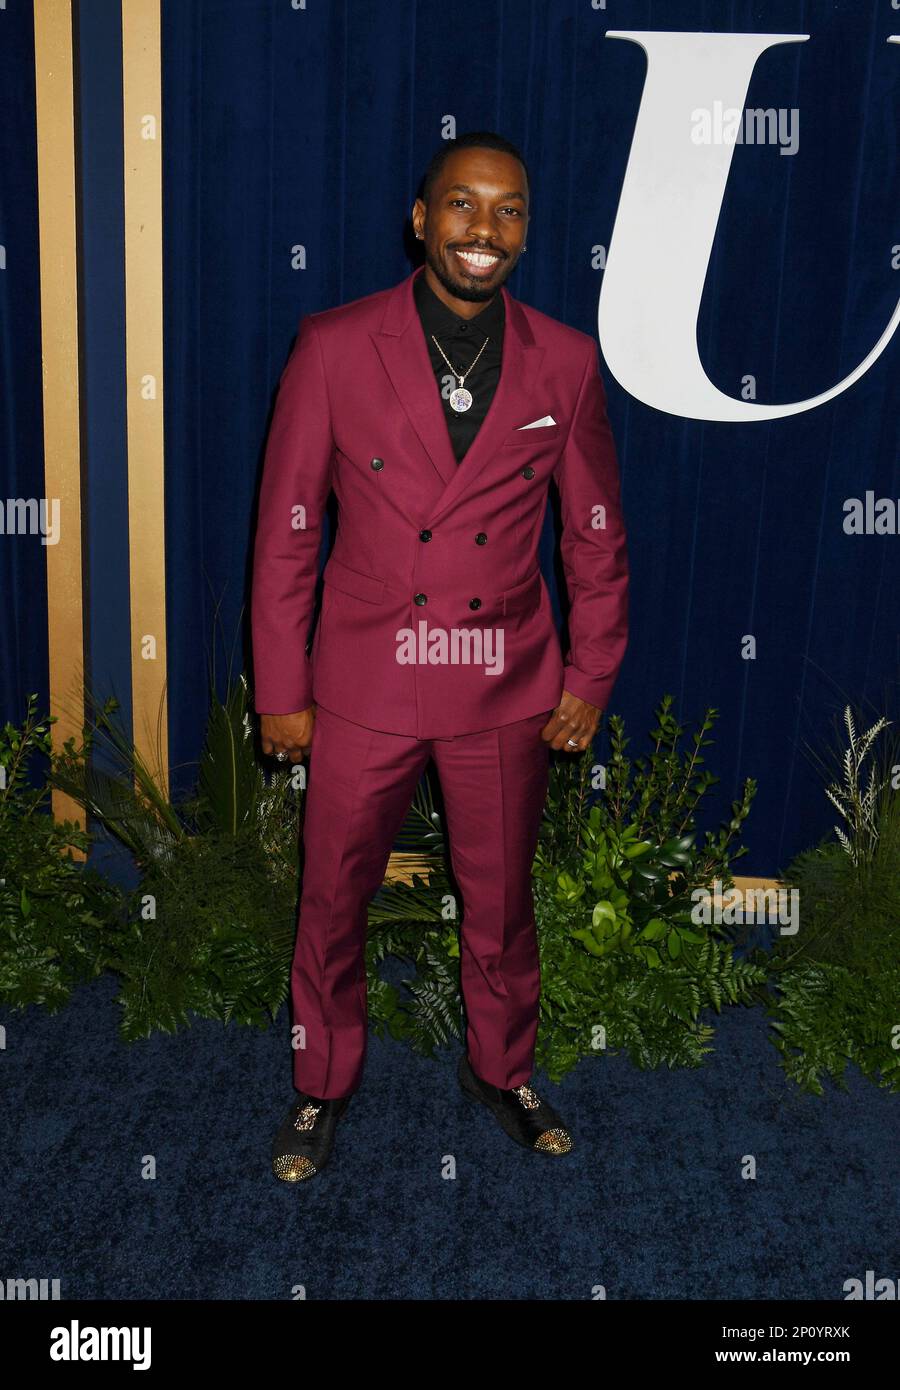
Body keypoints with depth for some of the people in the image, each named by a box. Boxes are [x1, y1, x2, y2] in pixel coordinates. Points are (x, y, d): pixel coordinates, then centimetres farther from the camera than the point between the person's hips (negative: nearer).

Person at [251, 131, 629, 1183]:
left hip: (506, 693, 2)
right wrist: (281, 691, -3)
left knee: (500, 899, 17)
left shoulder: (565, 363, -1)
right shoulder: (334, 347, -7)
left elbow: (595, 536, 7)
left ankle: (501, 1067, 42)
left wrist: (590, 680, 5)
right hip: (364, 689, -1)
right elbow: (285, 529, -4)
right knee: (333, 901, 12)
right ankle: (324, 1084, 37)